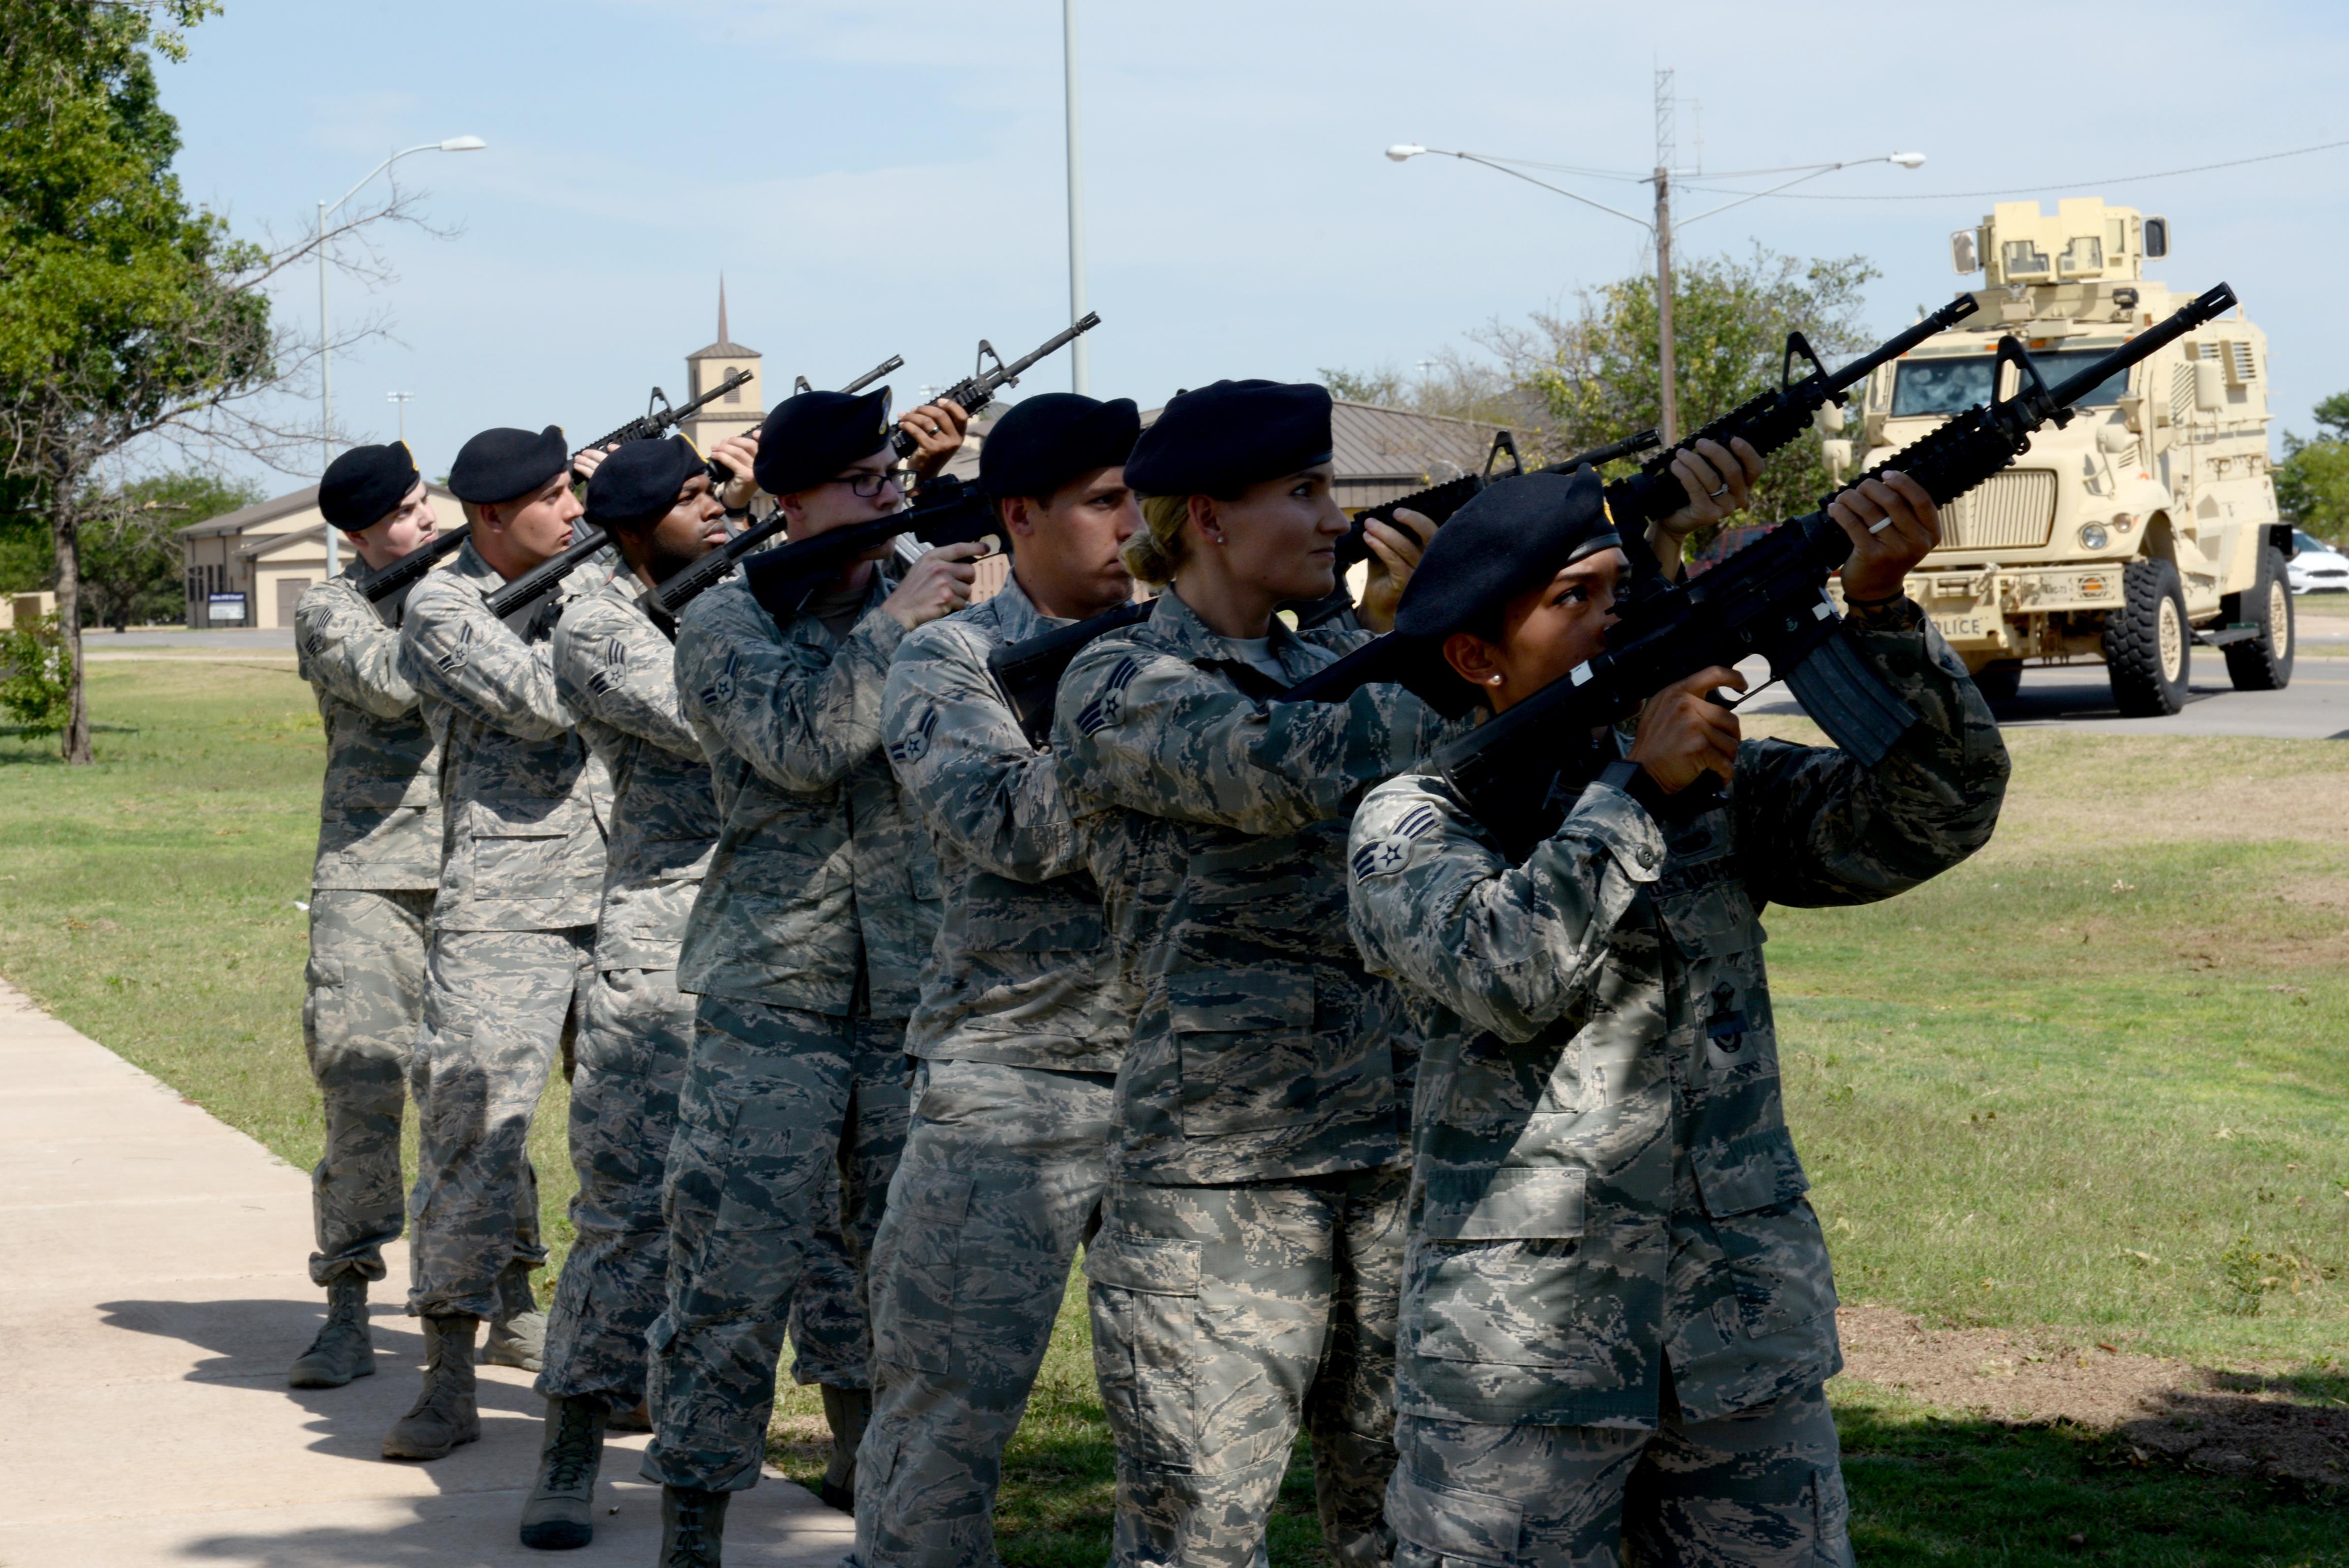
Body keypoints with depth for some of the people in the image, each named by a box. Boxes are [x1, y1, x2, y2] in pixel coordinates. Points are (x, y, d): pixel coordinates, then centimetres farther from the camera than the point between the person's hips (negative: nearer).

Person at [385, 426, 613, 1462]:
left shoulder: (586, 583, 13)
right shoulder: (442, 608, -7)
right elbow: (544, 699, -19)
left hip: (619, 898, 7)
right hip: (502, 914, -6)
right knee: (474, 1120, -10)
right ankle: (449, 1378, -9)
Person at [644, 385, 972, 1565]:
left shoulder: (930, 601, 11)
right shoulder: (725, 624, -1)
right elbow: (799, 742, -18)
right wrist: (894, 624, -18)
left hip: (919, 992, 4)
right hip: (770, 995, -4)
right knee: (736, 1267, -7)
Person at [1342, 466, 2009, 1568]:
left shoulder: (1721, 786, 8)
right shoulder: (1413, 822, -3)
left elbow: (1940, 812, -3)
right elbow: (1504, 971, -21)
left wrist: (1878, 607, -16)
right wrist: (1638, 787, -17)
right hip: (1521, 1353, -4)